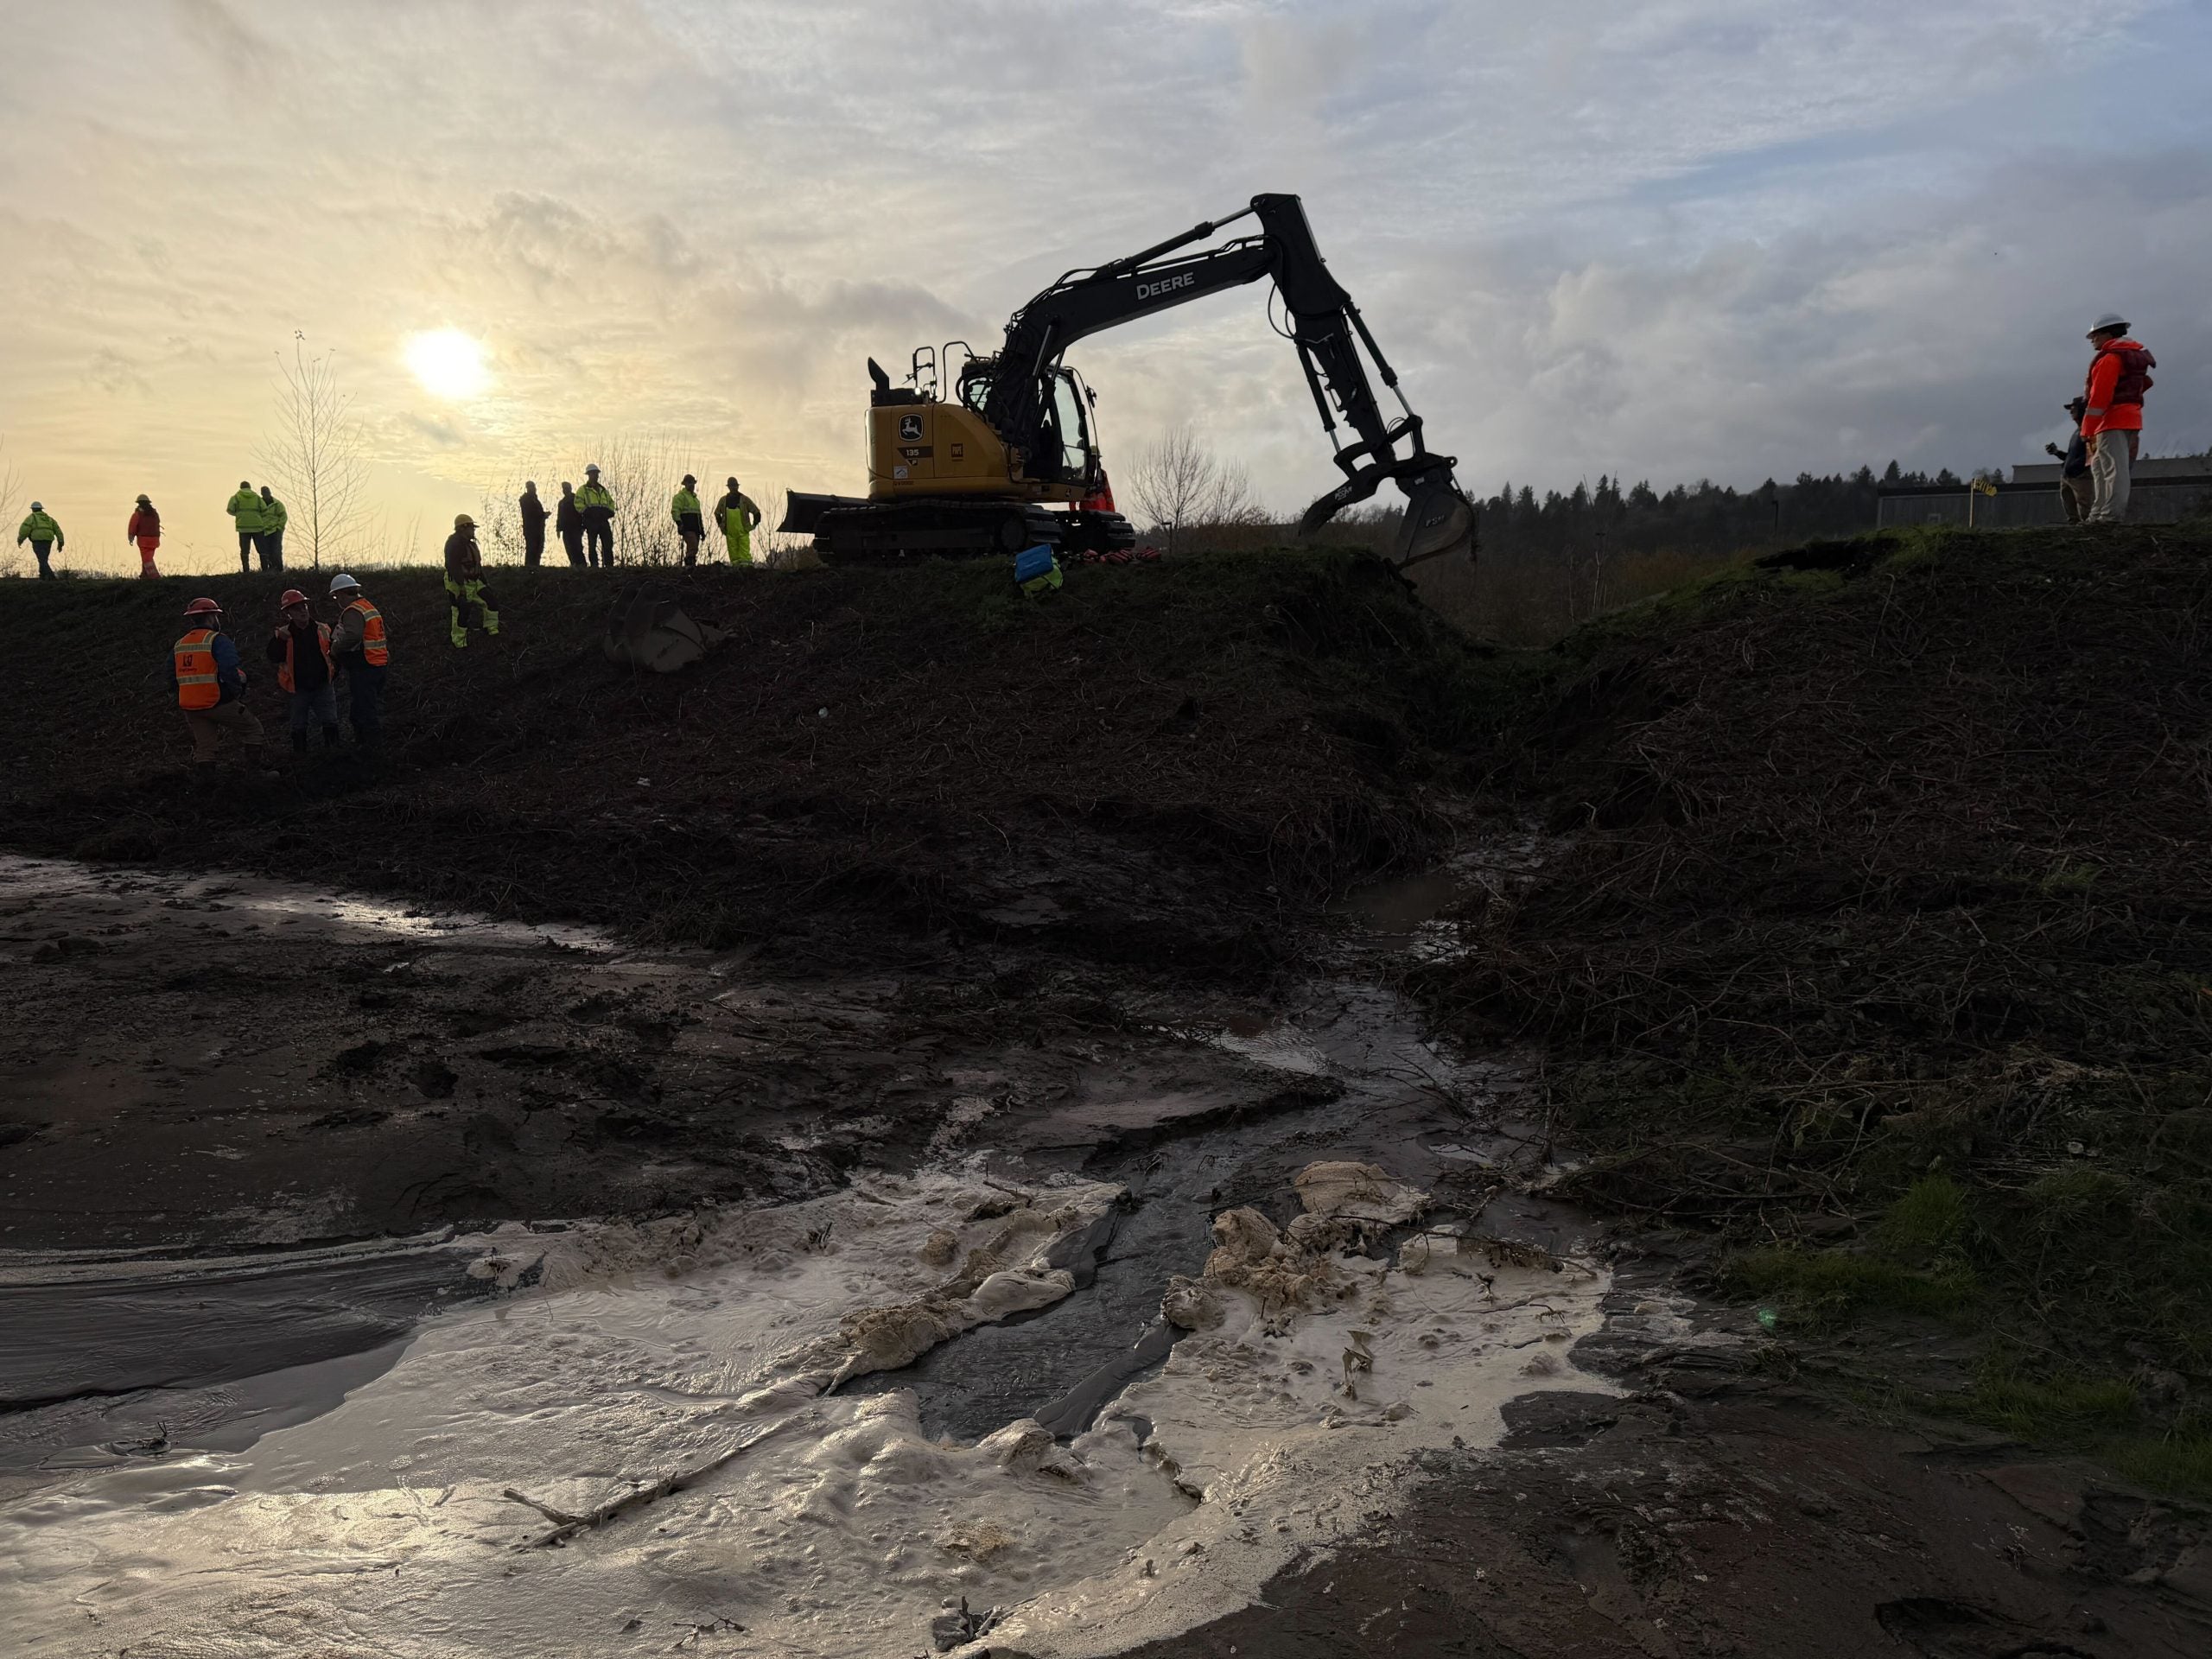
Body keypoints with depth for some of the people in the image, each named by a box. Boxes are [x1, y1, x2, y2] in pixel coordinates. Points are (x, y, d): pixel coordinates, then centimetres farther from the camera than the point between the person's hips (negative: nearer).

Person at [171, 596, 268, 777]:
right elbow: (229, 669, -25)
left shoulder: (178, 646, 12)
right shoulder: (217, 640, -11)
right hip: (219, 703, -6)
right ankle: (257, 772, 4)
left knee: (204, 746, 15)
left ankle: (204, 783, 15)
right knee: (252, 729, 8)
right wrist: (237, 692, -12)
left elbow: (173, 678, 16)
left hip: (191, 707, 6)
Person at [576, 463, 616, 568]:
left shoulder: (603, 490, 22)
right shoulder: (583, 490, 6)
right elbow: (579, 504, -5)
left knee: (608, 543, -2)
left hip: (604, 520, 4)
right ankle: (594, 565, -1)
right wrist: (588, 511, -15)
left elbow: (611, 503, 23)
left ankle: (609, 565, 1)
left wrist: (609, 512, 5)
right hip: (591, 521, -4)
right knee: (592, 544, -3)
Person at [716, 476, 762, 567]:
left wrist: (755, 524, 4)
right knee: (733, 552, 3)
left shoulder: (744, 499, 0)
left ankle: (747, 566, -14)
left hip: (743, 531, -3)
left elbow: (756, 512, 7)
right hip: (730, 532, 3)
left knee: (745, 551, -11)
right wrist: (721, 525, 18)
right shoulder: (723, 500, 9)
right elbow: (717, 513, 25)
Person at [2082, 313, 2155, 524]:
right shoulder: (2133, 356, 21)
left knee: (2114, 467, -12)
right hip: (2131, 418, 10)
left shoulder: (2110, 358, -10)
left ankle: (2111, 514, -16)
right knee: (2100, 467, 13)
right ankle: (2100, 514, 14)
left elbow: (2099, 397, -17)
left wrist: (2088, 430, -17)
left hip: (2112, 420, -10)